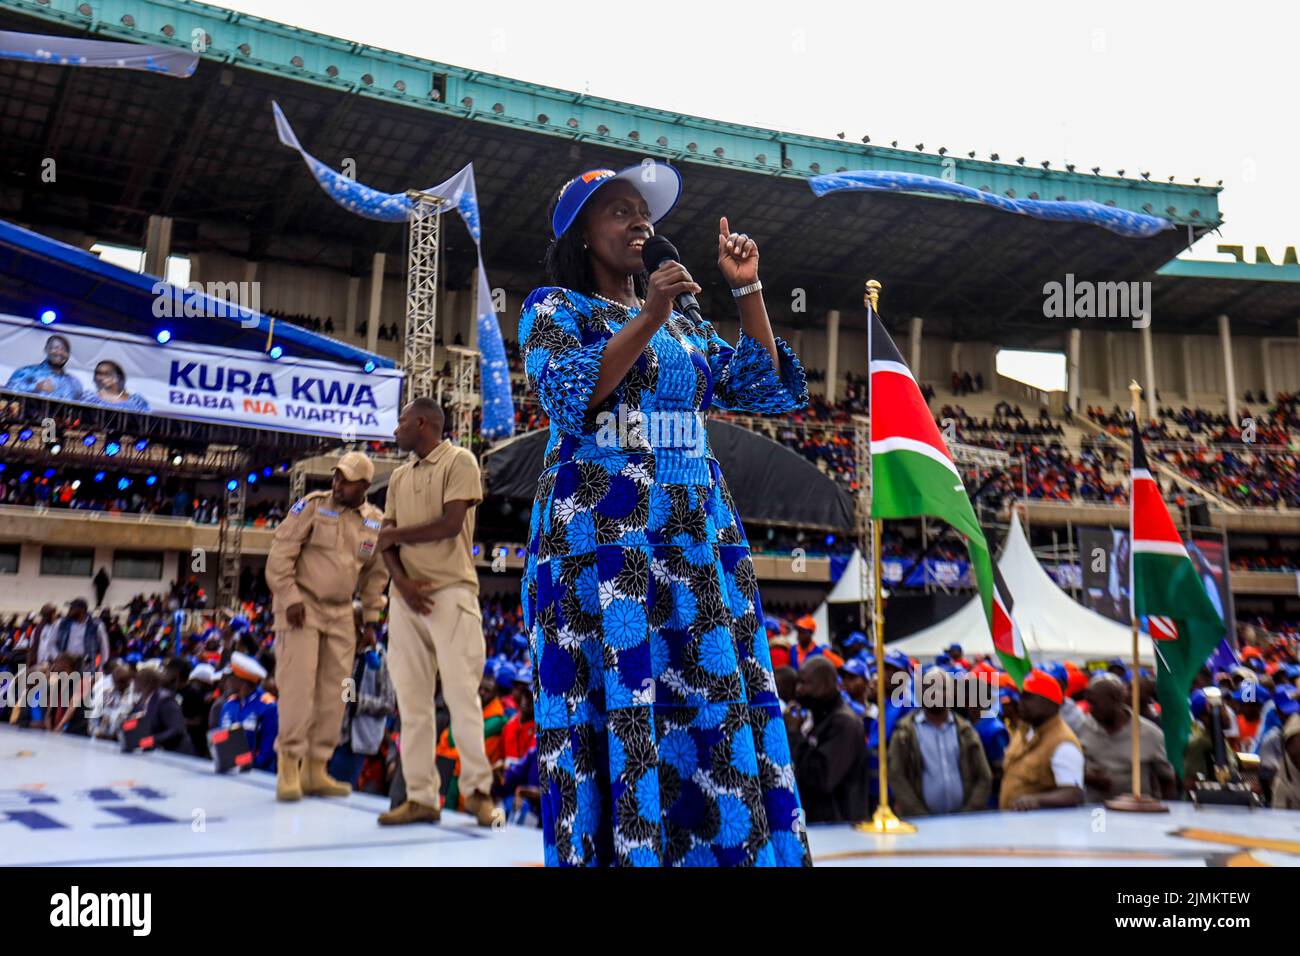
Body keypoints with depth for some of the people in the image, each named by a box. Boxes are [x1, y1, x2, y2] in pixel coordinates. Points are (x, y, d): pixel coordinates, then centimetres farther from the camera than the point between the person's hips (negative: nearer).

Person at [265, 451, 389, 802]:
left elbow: (376, 573, 14)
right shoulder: (313, 506, -8)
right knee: (298, 682, -13)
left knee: (334, 692, 4)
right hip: (301, 605, -5)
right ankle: (288, 768, -8)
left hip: (340, 613, 5)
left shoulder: (375, 522, 5)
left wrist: (371, 618, 11)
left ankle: (315, 770, 13)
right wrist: (290, 598, -17)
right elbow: (281, 551, -10)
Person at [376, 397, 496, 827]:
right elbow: (386, 543, 13)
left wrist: (396, 534, 1)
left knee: (460, 693, -7)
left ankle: (478, 791, 3)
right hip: (406, 596, 7)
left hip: (451, 593, -6)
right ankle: (421, 797, 8)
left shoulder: (459, 461, -1)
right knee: (412, 700, 4)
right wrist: (402, 583, -7)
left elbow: (450, 524, -13)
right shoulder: (399, 477, 19)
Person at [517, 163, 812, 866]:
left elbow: (770, 391, 14)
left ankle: (735, 845, 5)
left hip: (698, 531, 5)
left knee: (715, 699, -1)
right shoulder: (555, 308, 7)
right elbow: (572, 398, -11)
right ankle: (613, 851, -1)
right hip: (600, 531, -5)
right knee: (615, 703, -9)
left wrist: (748, 289, 10)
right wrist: (647, 320, -17)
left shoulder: (686, 325, 21)